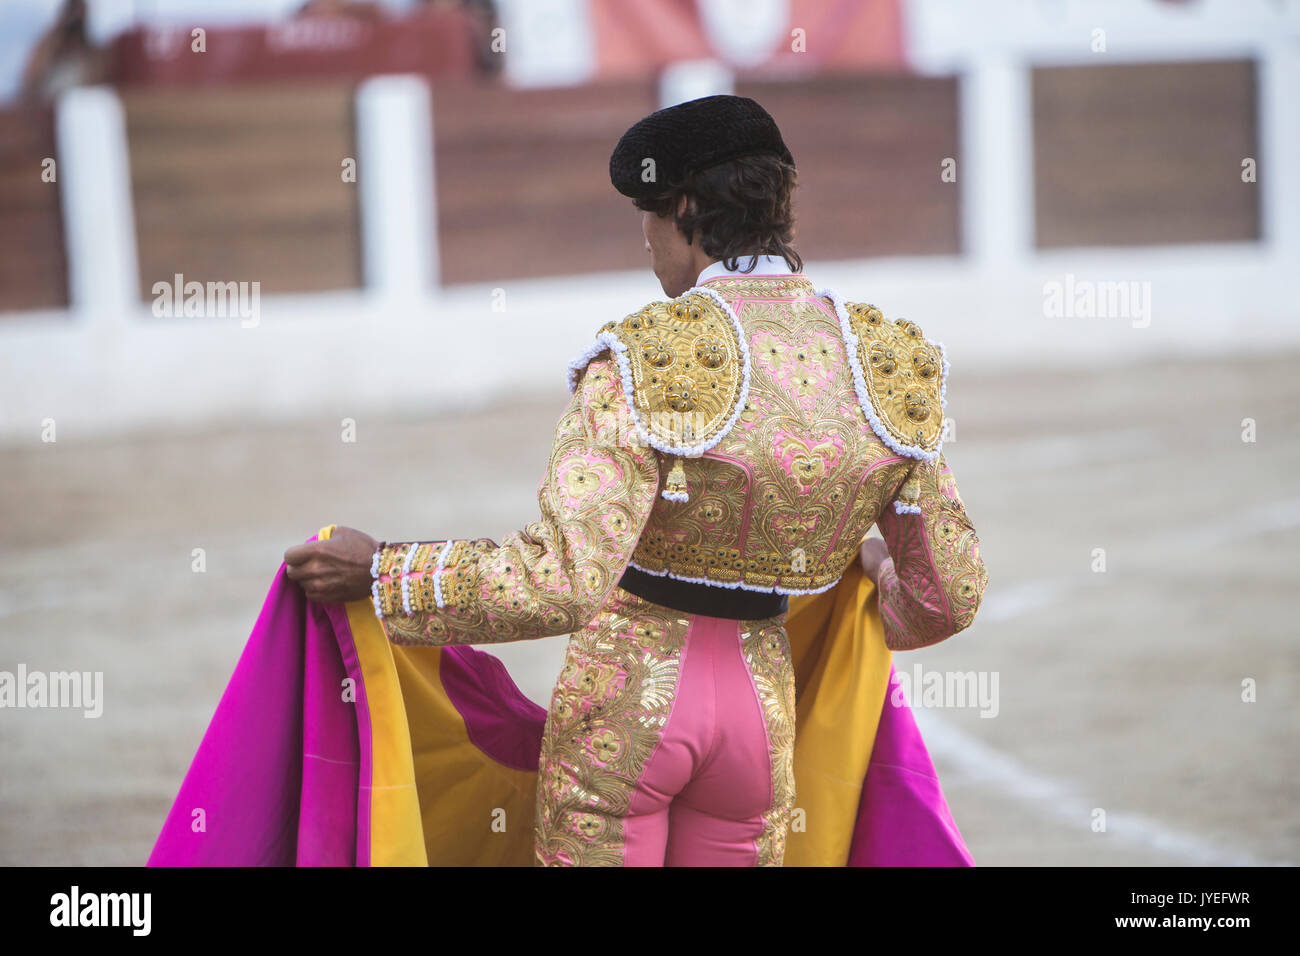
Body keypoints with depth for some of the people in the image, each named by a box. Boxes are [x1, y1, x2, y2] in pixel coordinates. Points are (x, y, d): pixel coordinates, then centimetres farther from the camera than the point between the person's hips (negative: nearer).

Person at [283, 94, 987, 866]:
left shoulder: (645, 363, -21)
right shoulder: (889, 368, -6)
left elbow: (557, 586, -28)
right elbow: (950, 595, 2)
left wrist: (377, 573, -17)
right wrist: (882, 572, 26)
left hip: (623, 694, -4)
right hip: (761, 703, 4)